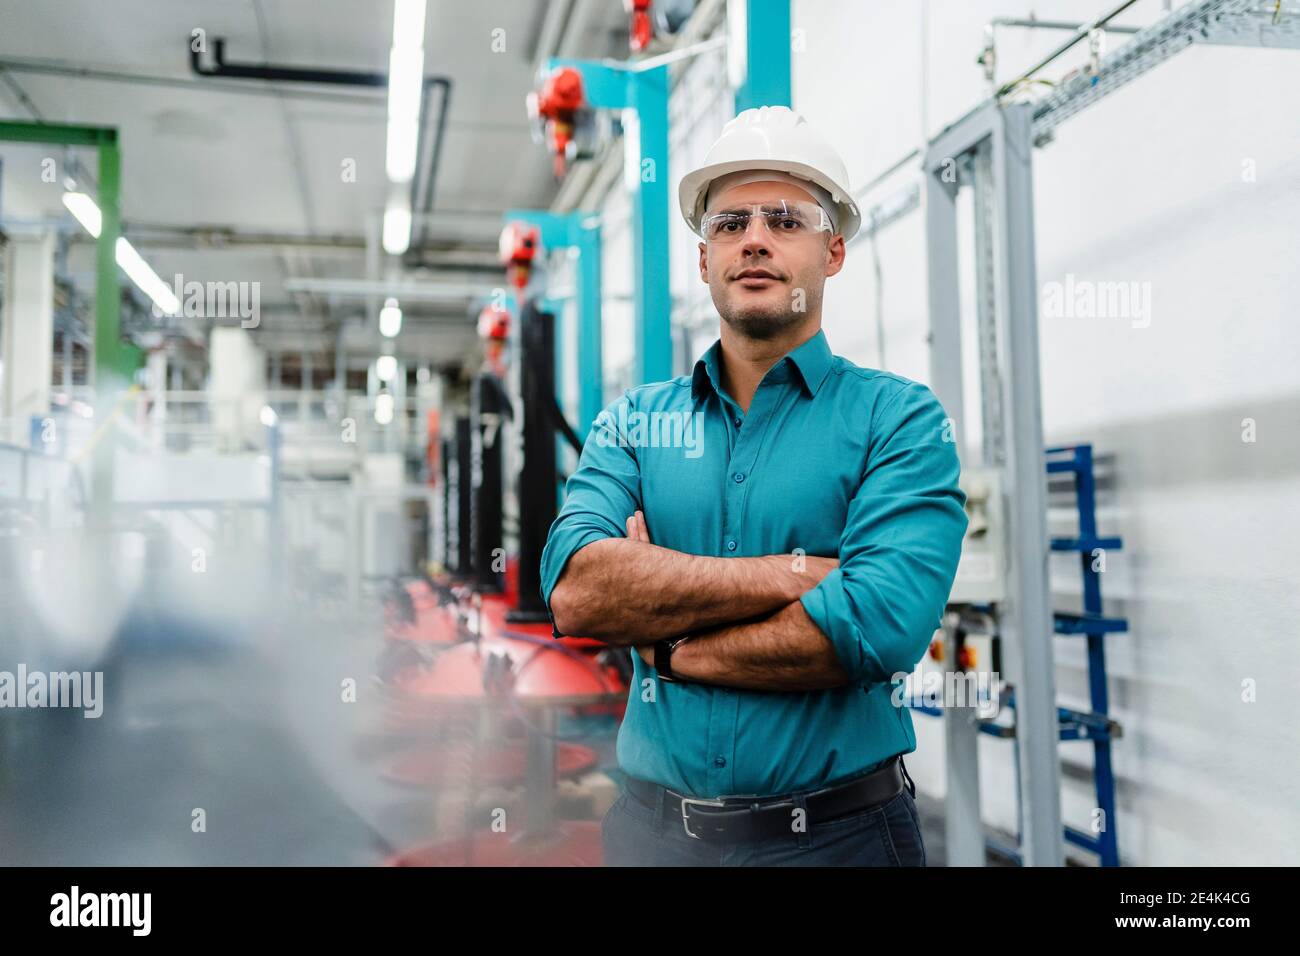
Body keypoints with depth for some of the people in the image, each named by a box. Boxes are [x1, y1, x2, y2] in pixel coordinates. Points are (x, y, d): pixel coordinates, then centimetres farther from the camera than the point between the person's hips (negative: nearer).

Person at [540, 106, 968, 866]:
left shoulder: (900, 418, -5)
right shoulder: (633, 421, 3)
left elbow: (880, 625, -21)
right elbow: (575, 590, -13)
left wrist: (667, 645, -12)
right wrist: (796, 572, -18)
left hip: (838, 831, -2)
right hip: (654, 826, 3)